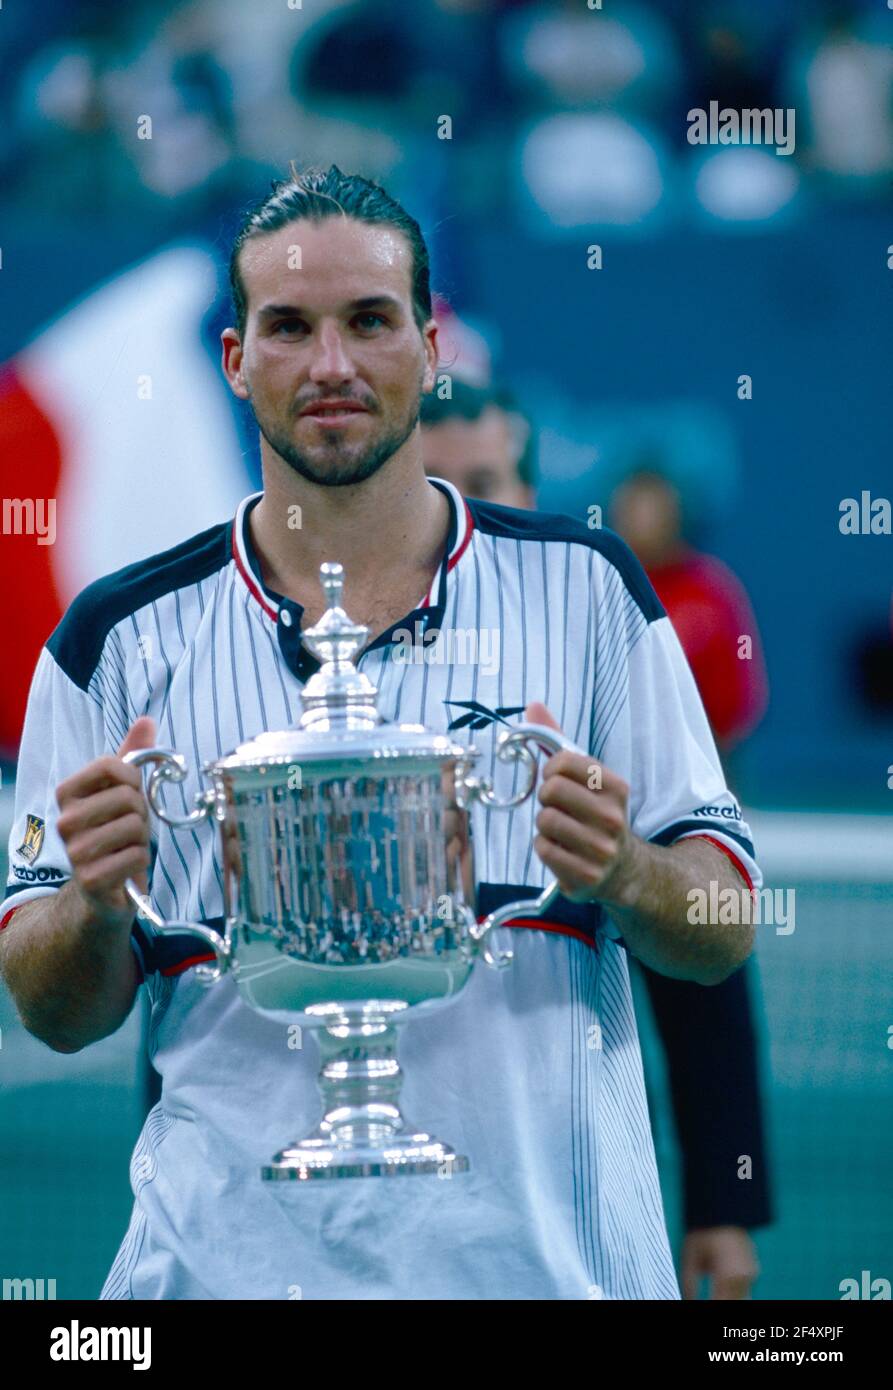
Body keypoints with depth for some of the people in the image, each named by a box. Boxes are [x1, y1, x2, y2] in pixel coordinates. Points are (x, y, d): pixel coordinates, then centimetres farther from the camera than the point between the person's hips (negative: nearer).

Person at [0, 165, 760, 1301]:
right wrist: (94, 904, -14)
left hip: (541, 1248, 0)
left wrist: (619, 874, -15)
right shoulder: (121, 637, 6)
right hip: (231, 1255, 0)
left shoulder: (582, 587, 6)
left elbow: (724, 935, 6)